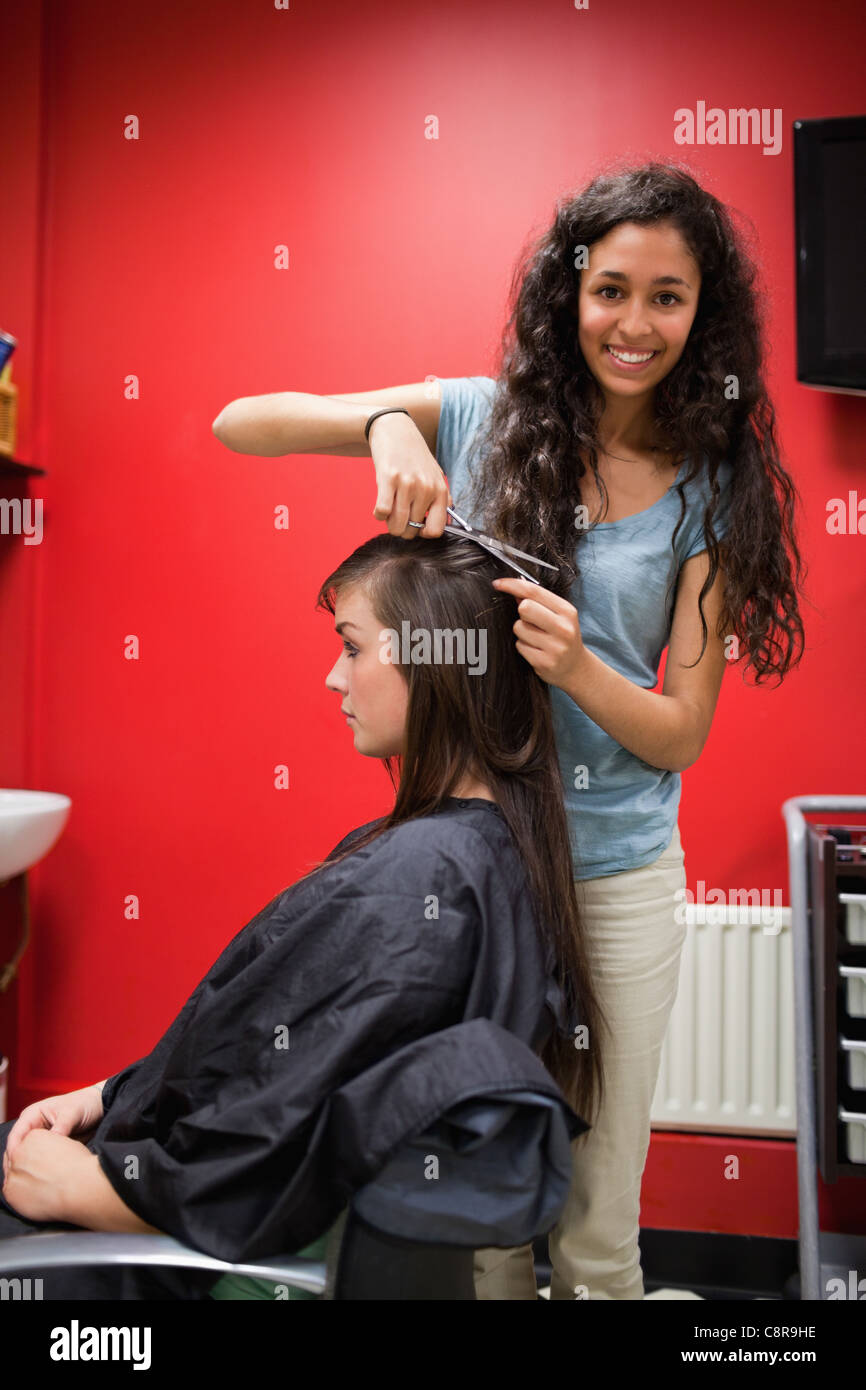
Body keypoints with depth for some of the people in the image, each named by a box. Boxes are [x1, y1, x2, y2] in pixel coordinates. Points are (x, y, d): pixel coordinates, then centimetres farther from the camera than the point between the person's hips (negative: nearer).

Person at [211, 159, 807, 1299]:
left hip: (617, 878, 0)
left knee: (598, 1224, 14)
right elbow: (238, 425, -6)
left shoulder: (713, 489, -1)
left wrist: (577, 667, -24)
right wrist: (384, 423, -24)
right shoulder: (479, 418, -2)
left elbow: (683, 733, -4)